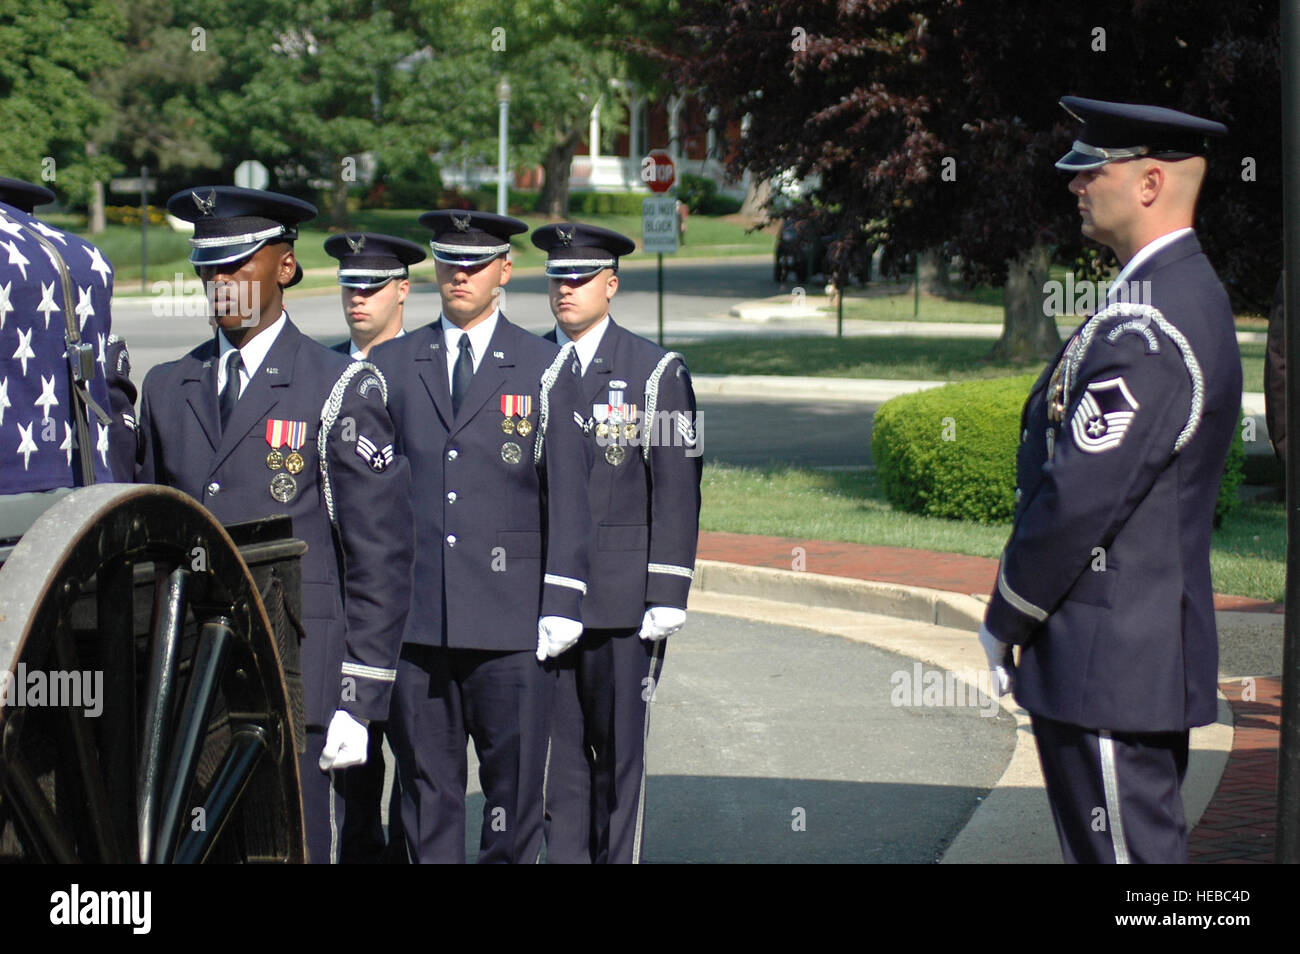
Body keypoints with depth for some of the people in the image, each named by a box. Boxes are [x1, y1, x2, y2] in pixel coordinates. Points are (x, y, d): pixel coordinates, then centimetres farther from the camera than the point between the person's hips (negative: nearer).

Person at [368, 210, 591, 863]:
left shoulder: (544, 370, 5)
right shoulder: (391, 367, 11)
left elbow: (567, 498, 2)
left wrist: (560, 606, -5)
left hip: (511, 620, -2)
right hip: (415, 617, 2)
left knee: (514, 781, 1)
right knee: (425, 785, 6)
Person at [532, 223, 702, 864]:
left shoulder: (656, 372, 0)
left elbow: (677, 491, -4)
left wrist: (668, 596, -10)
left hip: (623, 600, -3)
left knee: (619, 750, 3)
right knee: (558, 746, 5)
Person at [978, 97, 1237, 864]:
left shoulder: (1145, 330, -22)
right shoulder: (1190, 296, 12)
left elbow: (1080, 496, -23)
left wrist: (1006, 618, -9)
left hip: (1109, 659, -11)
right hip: (1153, 647, 11)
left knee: (1126, 850, -3)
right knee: (1149, 845, 17)